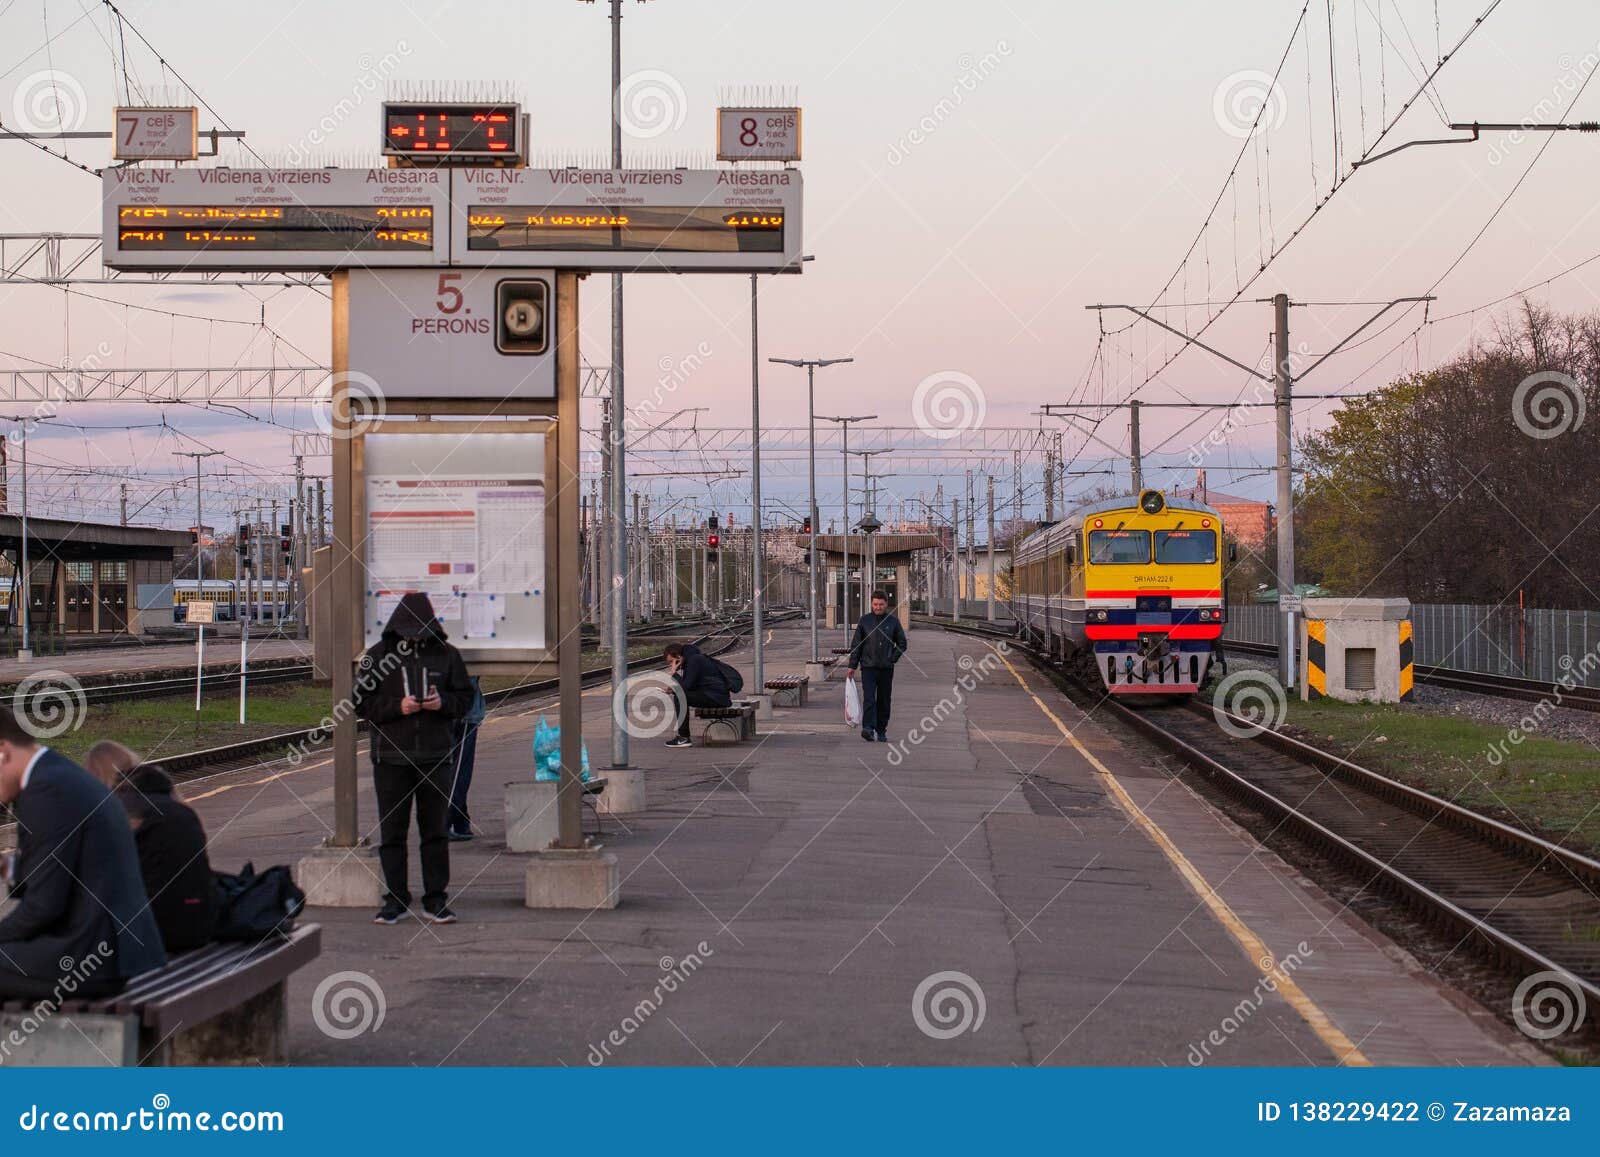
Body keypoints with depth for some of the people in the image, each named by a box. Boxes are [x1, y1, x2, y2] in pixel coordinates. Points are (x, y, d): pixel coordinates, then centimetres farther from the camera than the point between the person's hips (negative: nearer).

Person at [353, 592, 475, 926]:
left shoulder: (446, 654, 6)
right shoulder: (378, 655, 2)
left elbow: (465, 697, 10)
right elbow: (363, 701, 0)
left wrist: (442, 702, -11)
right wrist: (397, 707, -15)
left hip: (435, 757, 1)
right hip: (391, 757, -1)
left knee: (436, 830, 4)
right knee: (391, 831, 3)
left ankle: (435, 900, 11)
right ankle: (395, 900, 12)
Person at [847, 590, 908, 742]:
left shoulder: (893, 621, 4)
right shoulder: (865, 620, 3)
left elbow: (902, 644, 11)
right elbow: (856, 644, 5)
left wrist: (892, 659, -2)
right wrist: (852, 666, 0)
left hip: (886, 668, 2)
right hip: (868, 667, -2)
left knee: (884, 701, 6)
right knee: (869, 698, -16)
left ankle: (881, 731, 15)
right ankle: (868, 728, -26)